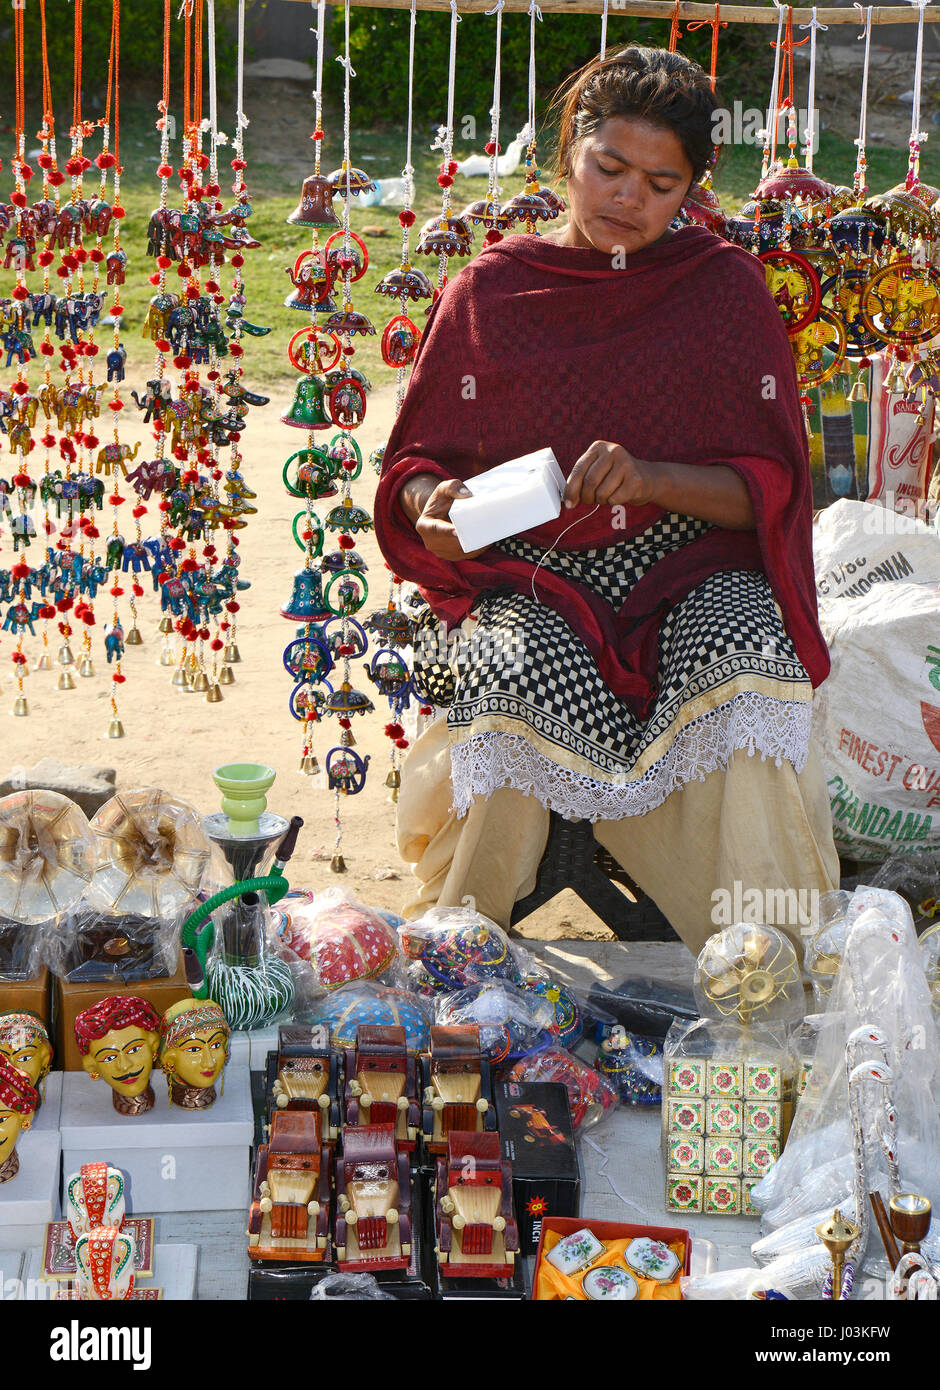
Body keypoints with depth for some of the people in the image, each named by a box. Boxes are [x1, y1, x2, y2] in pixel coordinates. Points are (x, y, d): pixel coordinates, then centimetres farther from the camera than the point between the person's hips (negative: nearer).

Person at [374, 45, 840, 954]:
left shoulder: (726, 285, 6)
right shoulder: (490, 291, 7)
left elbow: (769, 487, 2)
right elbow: (412, 465, 11)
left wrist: (654, 479, -18)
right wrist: (434, 508, -14)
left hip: (689, 571, 0)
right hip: (526, 579, 0)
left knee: (752, 658, -33)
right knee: (519, 678, -34)